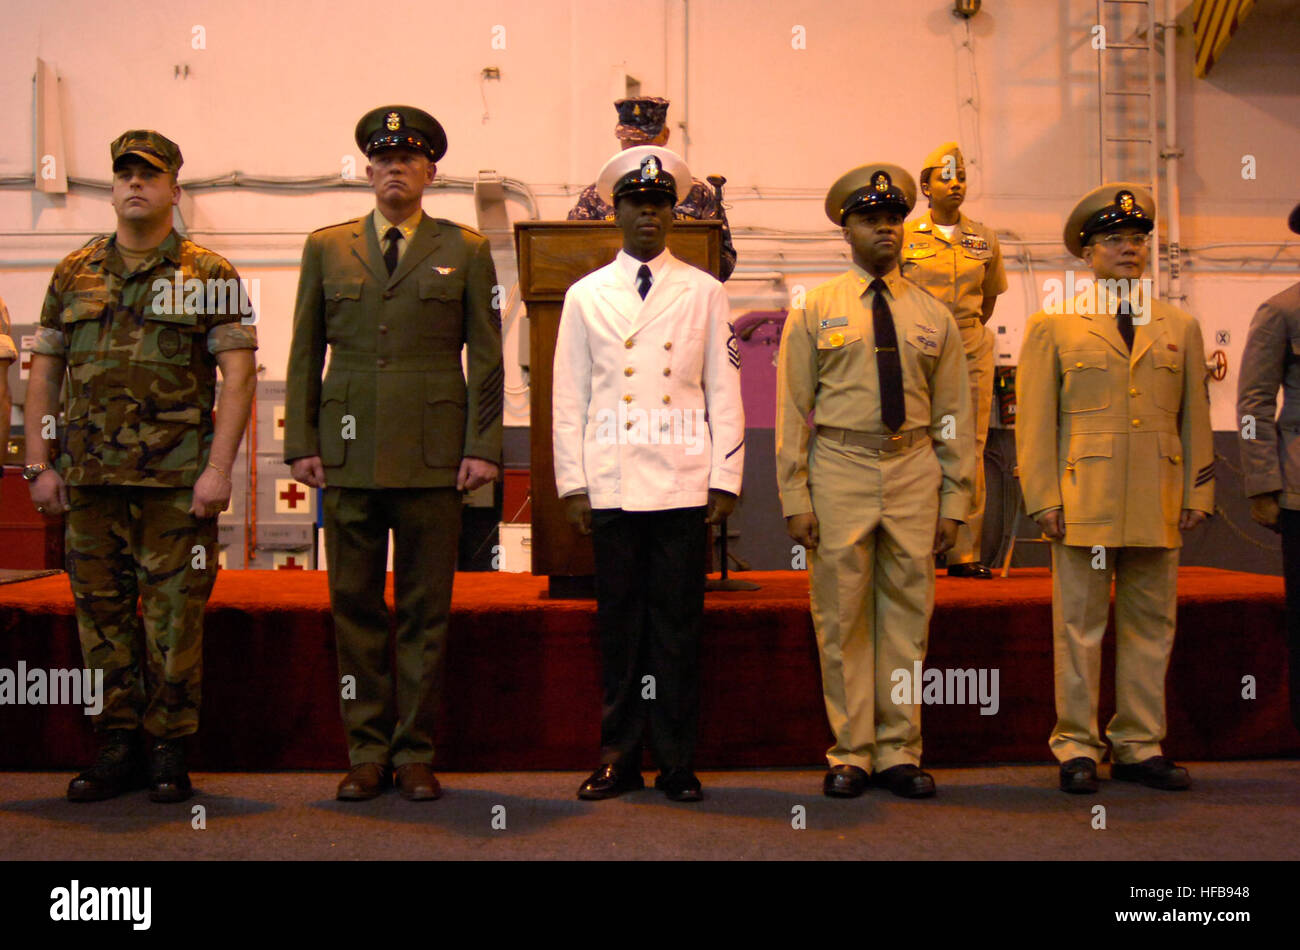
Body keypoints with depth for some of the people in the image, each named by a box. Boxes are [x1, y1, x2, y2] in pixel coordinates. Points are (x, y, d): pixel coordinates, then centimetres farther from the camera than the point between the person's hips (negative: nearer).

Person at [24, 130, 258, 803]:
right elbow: (44, 372, 14)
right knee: (101, 612, 8)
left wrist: (218, 468, -13)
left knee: (174, 616, 0)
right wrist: (39, 464, 6)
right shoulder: (74, 273, 13)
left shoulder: (209, 275, 2)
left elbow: (238, 373, -4)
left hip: (177, 478, -4)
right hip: (90, 475, 4)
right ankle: (118, 748, 20)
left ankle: (170, 754, 11)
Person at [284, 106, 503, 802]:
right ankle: (367, 750, 16)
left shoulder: (465, 250, 8)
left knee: (425, 609, 3)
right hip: (348, 456, 2)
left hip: (432, 457, -1)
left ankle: (415, 752, 14)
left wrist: (483, 447, -4)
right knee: (354, 606, 5)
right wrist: (301, 444, 4)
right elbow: (305, 354, 11)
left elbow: (486, 357, 4)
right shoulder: (326, 248, 12)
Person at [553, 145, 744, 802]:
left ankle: (677, 763, 13)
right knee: (618, 624, 5)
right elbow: (569, 396, 8)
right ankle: (619, 759, 16)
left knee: (678, 625, 2)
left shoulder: (704, 293, 9)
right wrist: (573, 484, 2)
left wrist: (725, 479, 0)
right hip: (612, 487, 1)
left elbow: (724, 391, 7)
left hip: (684, 487, 0)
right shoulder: (585, 296, 10)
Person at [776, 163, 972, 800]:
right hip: (839, 471, -2)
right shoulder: (814, 311, 5)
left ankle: (899, 753, 17)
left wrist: (954, 501, 4)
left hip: (914, 471, 2)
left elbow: (954, 416, 10)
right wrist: (795, 498, -5)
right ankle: (851, 753, 14)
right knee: (842, 620, 2)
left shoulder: (934, 316, 10)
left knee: (907, 615, 6)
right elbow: (792, 410, 2)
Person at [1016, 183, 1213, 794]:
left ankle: (1139, 745, 19)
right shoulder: (1052, 326, 5)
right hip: (1083, 506, -3)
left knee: (1151, 628, 8)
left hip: (1158, 509, 3)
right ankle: (1077, 748, 11)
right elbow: (1035, 419, 1)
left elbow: (1194, 417, 15)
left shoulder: (1180, 328, 15)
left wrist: (1198, 493, 7)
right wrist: (1043, 498, -6)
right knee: (1079, 628, 1)